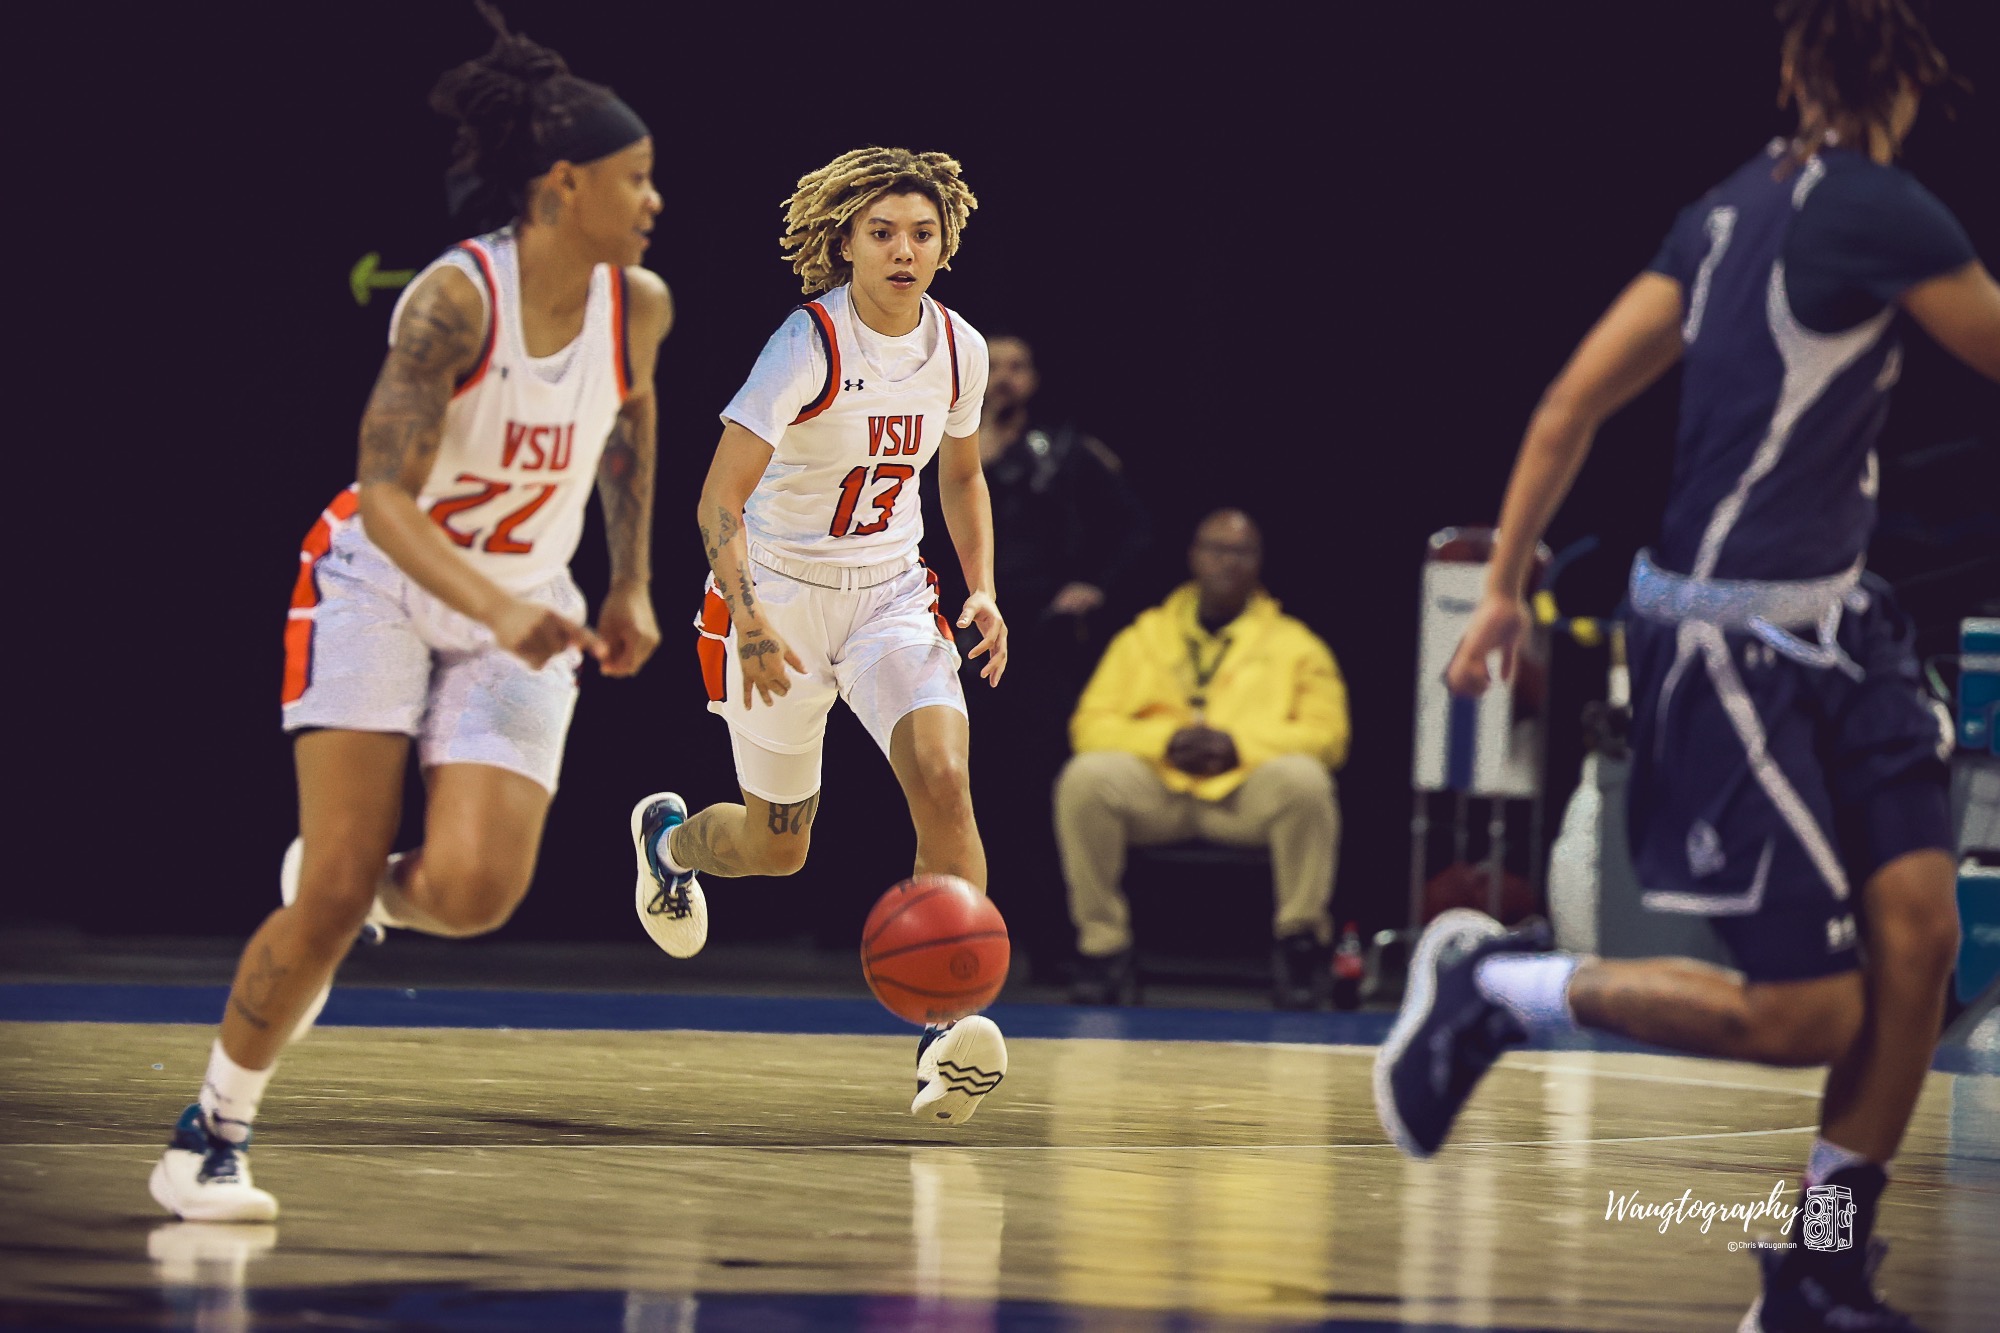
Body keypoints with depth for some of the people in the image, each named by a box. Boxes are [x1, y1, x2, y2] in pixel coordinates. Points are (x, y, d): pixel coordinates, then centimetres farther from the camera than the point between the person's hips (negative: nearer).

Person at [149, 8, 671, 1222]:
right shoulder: (454, 300, -21)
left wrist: (632, 586, 17)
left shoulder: (638, 306, -4)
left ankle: (373, 890, 19)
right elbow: (386, 495, -26)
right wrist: (496, 610, -40)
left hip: (526, 620, 4)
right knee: (334, 892, -12)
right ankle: (213, 1135, 5)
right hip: (382, 589, -4)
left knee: (475, 890, -18)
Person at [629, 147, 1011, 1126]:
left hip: (891, 593, 4)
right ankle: (669, 836, 47)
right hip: (778, 594, -4)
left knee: (944, 778, -23)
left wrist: (982, 590, 3)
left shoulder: (958, 349, -3)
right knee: (778, 848, 9)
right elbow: (718, 502, -23)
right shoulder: (808, 346, -20)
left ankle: (948, 1029, -24)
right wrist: (750, 622, -36)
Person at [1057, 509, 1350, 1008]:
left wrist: (1239, 744, -11)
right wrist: (1165, 739, -10)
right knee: (1086, 777, -30)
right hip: (1155, 789, 1)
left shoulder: (1294, 644, 18)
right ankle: (1102, 943, -18)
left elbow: (1327, 732, 4)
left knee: (1303, 779, -35)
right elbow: (1092, 724, 10)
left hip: (1248, 789, -1)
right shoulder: (1144, 638, 21)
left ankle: (1301, 940, -16)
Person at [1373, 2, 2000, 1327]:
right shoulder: (1881, 211, -15)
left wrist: (1505, 585, 17)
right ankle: (1496, 983, 10)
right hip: (1729, 640, -9)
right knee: (1809, 1012, -6)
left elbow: (1571, 406, 11)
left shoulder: (1732, 210, 9)